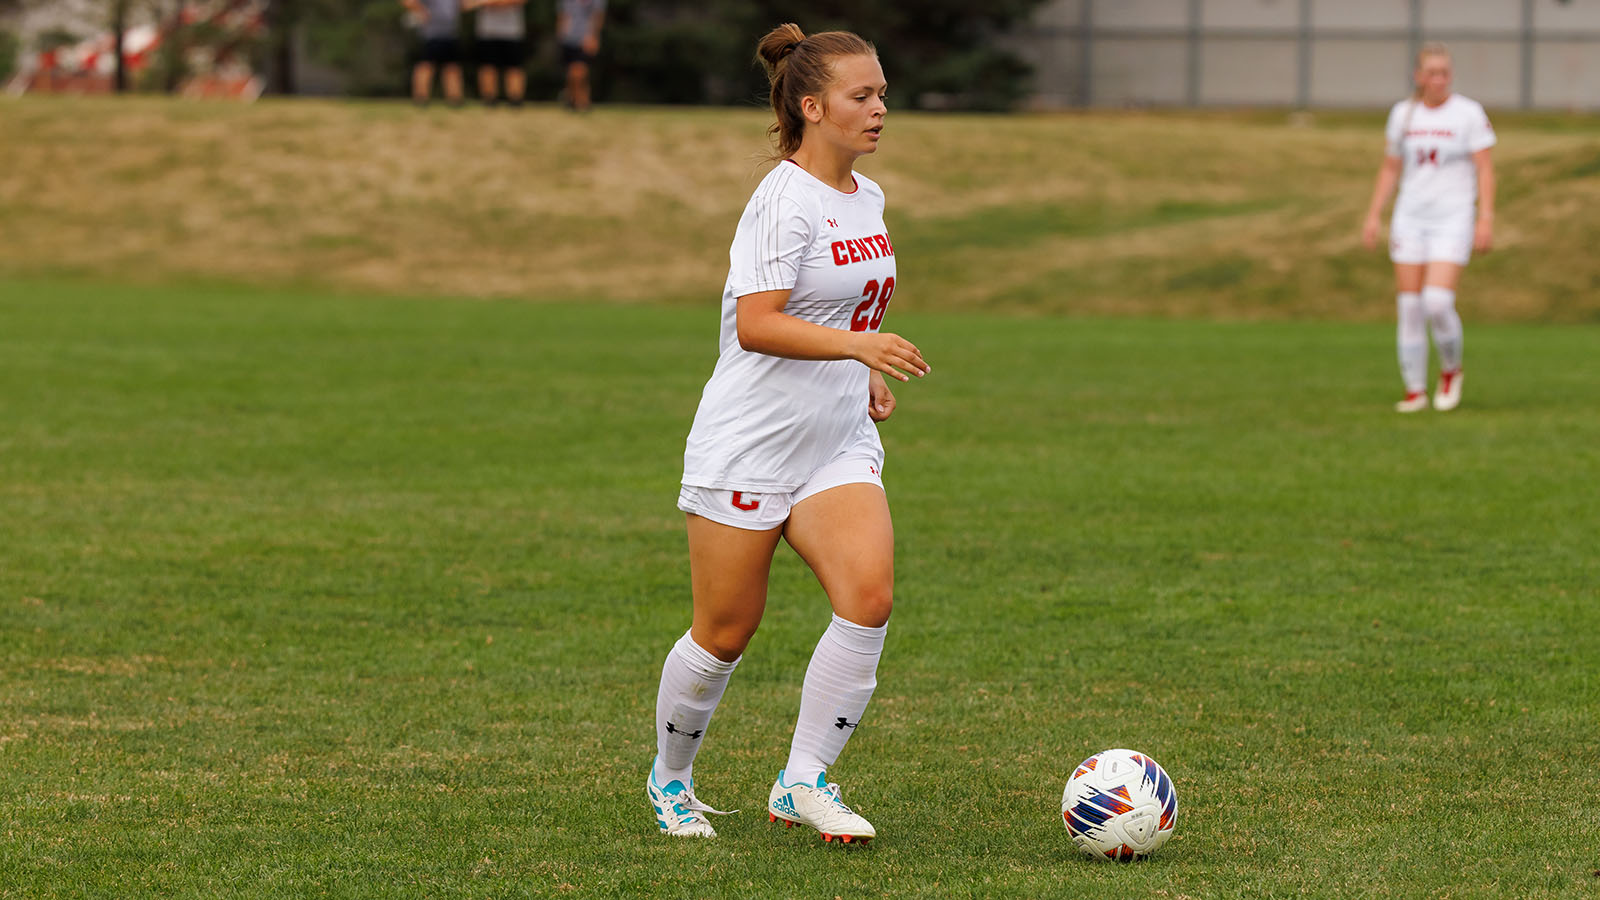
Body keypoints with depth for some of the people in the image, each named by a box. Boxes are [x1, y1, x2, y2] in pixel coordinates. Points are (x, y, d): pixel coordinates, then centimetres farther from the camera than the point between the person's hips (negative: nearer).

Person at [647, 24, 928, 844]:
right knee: (725, 632, 3)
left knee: (869, 598, -15)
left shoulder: (866, 199, 11)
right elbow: (756, 323, -26)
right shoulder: (785, 200, -15)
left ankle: (802, 782, -6)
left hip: (838, 448, 7)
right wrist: (859, 345, -35)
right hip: (748, 444, -7)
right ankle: (671, 776, 28)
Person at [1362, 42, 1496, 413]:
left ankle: (1451, 369, 10)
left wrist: (1486, 219, -13)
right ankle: (1415, 391, 9)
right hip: (1410, 219, 4)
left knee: (1438, 302, -17)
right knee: (1410, 306, 0)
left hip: (1452, 219, -4)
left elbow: (1485, 169, -5)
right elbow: (1390, 168, 15)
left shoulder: (1469, 114, -4)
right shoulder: (1403, 113, 6)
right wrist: (1373, 216, 9)